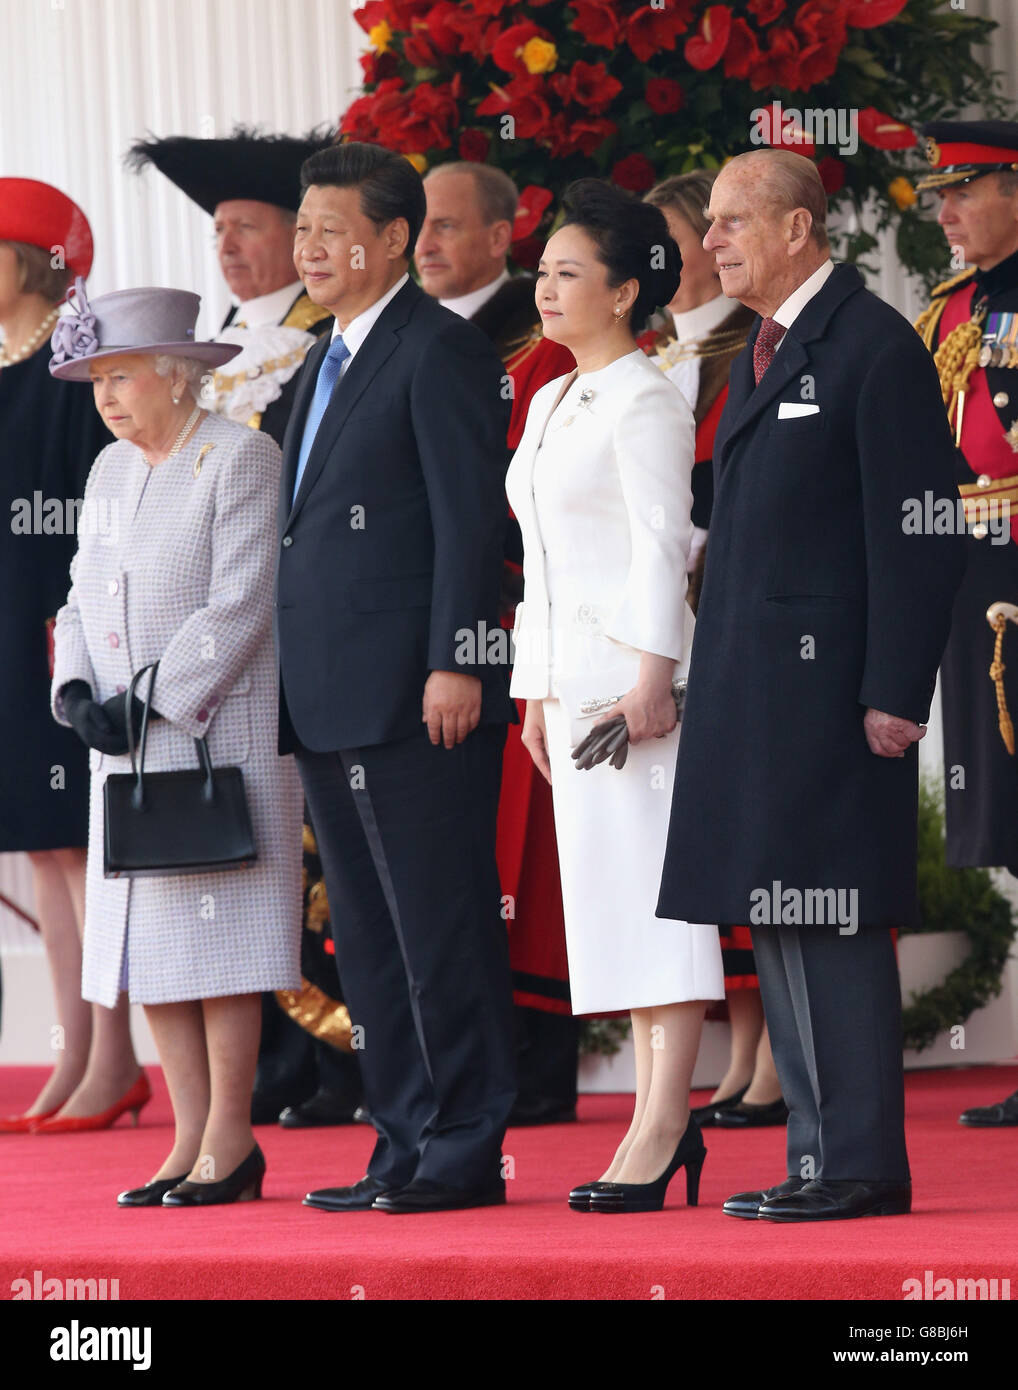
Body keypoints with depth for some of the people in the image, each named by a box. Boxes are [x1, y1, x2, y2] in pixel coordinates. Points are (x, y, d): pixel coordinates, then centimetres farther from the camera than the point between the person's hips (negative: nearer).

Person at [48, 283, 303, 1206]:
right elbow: (85, 600, 17)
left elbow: (239, 605, -15)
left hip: (219, 735, -7)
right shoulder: (111, 472, 16)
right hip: (128, 749, 8)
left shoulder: (242, 458, -8)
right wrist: (78, 691, -2)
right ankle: (191, 1137, 10)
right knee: (144, 935, 5)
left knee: (216, 929, -6)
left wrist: (155, 702, -16)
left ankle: (230, 1138, 0)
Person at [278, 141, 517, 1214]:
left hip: (412, 695, -10)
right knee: (368, 938, 12)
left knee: (441, 927, -5)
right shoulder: (328, 361, 20)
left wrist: (456, 663, -20)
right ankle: (407, 1147, 17)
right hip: (330, 703, 10)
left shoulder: (442, 351, -8)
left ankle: (466, 1154, -2)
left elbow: (472, 516, -14)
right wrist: (296, 684, 17)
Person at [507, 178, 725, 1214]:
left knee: (652, 884, -10)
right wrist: (537, 690, 18)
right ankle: (660, 1117, 8)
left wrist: (652, 675, -20)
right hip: (572, 674, 9)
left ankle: (660, 1128, -13)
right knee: (607, 888, 6)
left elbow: (662, 543, -14)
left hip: (633, 665, -9)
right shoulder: (549, 404, 18)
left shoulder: (644, 403, -8)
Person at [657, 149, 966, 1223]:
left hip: (827, 682, -9)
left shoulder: (874, 347, -9)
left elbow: (916, 531, -13)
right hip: (750, 686, 9)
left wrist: (895, 693, -18)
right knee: (775, 926, 10)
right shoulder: (762, 353, 18)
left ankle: (864, 1166, -5)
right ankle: (817, 1157, 14)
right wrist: (714, 671, 14)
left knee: (831, 925, -9)